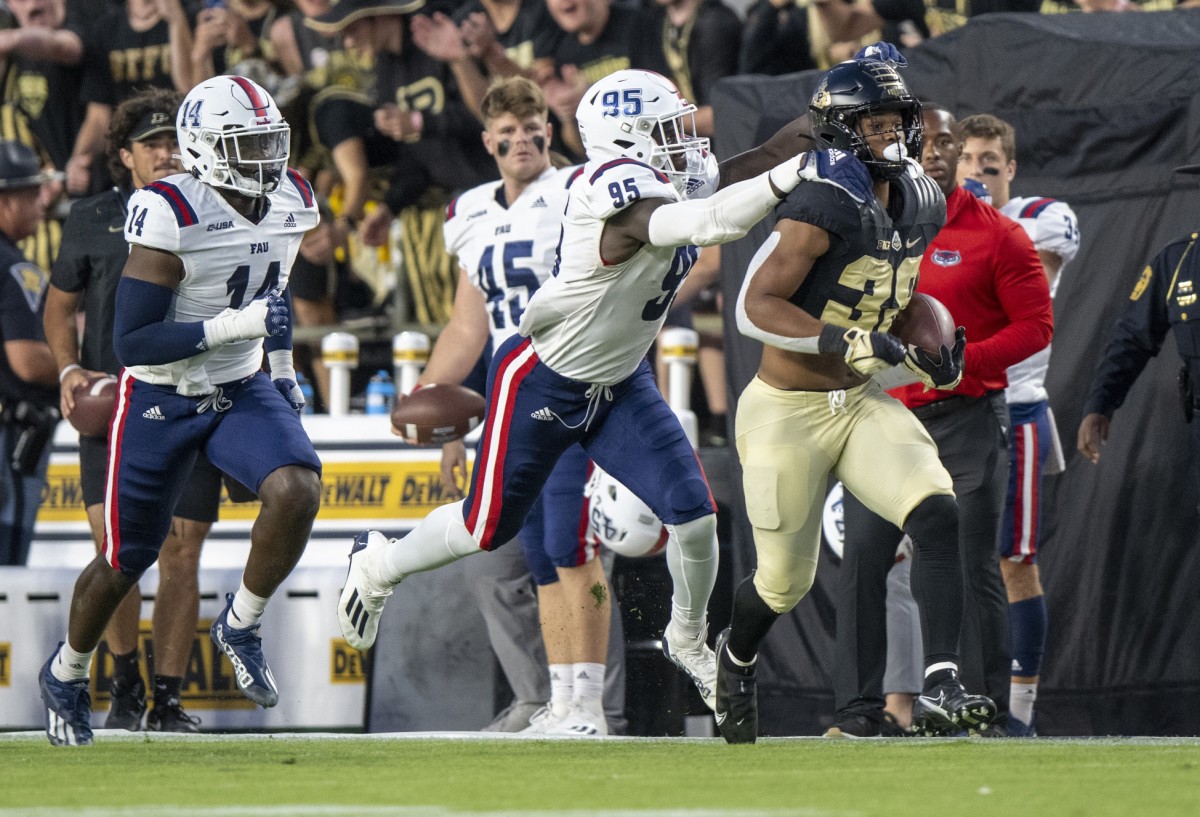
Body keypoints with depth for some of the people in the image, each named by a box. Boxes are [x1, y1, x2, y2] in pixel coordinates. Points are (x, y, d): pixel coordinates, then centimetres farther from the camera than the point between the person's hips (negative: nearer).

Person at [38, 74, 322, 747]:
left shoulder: (291, 203, -4)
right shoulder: (171, 217, -26)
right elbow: (133, 342, -27)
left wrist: (283, 370, 18)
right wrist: (236, 325, -34)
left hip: (242, 391, 4)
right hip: (161, 404, -4)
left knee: (298, 491, -24)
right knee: (126, 561, 8)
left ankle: (241, 627, 0)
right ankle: (68, 673, 37)